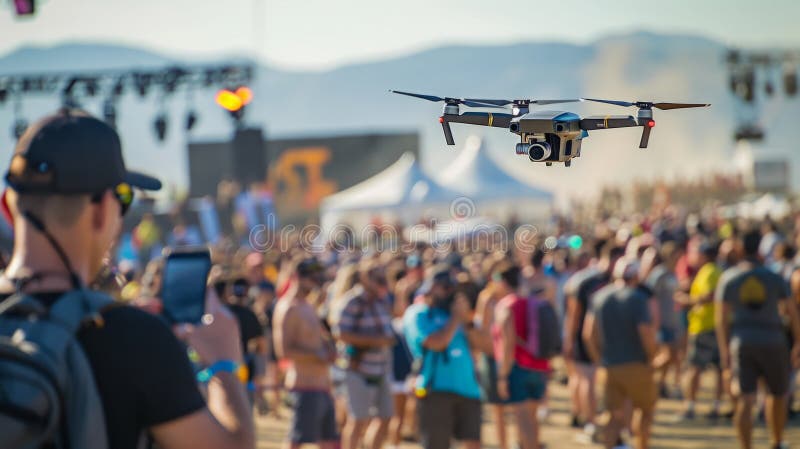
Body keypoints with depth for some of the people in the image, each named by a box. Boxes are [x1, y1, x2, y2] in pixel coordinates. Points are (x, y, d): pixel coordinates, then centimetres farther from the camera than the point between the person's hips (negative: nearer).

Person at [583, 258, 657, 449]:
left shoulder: (600, 296, 5)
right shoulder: (638, 298, -11)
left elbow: (589, 334, 4)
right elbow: (646, 333, -19)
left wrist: (599, 359, 12)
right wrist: (651, 357, -3)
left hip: (610, 367, 4)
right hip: (636, 365, -4)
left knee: (616, 416, 9)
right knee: (646, 408, 16)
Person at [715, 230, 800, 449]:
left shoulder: (728, 278, 1)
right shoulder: (775, 278, -1)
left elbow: (721, 318, 0)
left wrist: (724, 351, 6)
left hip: (741, 343, 0)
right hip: (773, 342, 0)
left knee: (745, 401, -5)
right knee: (777, 394, 19)